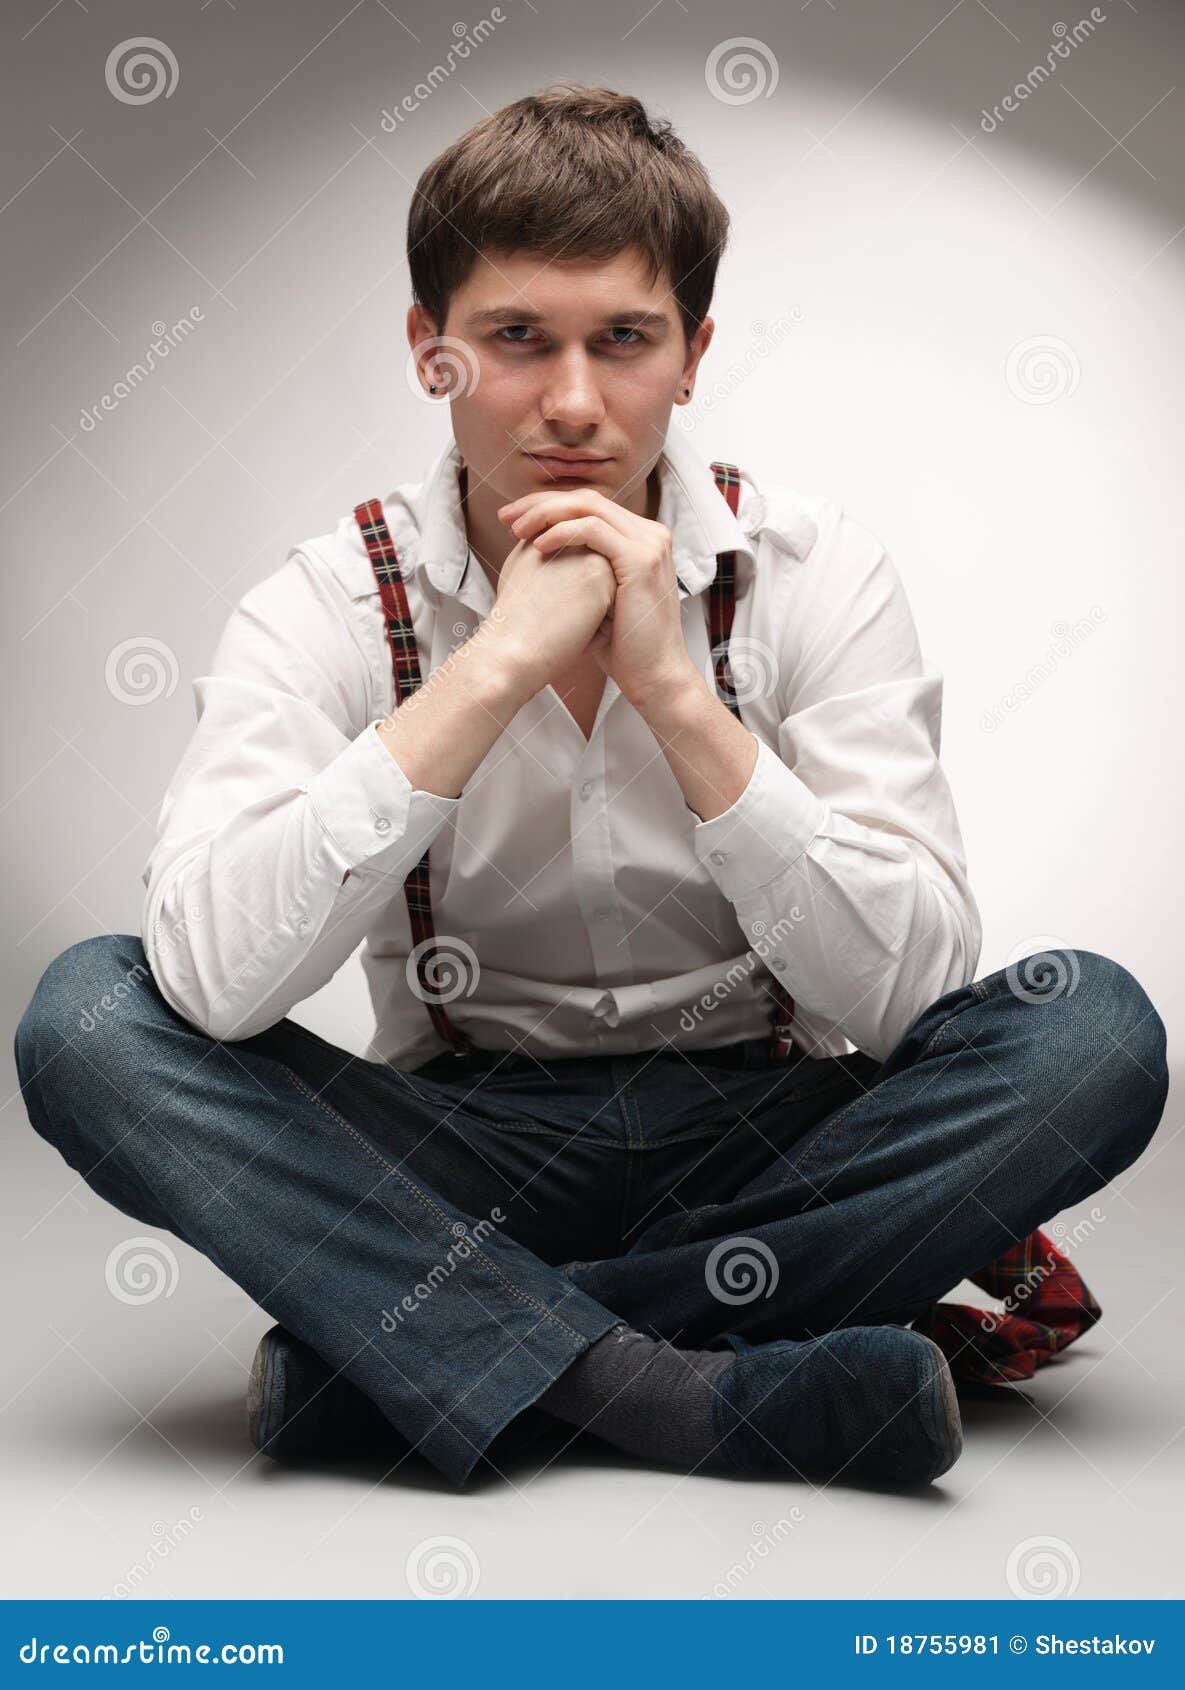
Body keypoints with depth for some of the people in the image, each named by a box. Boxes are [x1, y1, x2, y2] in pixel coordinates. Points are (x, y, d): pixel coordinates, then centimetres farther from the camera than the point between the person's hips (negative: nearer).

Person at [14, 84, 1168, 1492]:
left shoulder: (812, 572, -7)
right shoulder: (325, 607, -8)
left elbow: (906, 996, -16)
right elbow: (209, 981, -25)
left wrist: (675, 690, -26)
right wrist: (501, 662, -28)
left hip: (760, 1138, 1)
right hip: (459, 1148, 0)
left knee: (1091, 1028, -25)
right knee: (86, 1016, -22)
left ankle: (416, 1348, -22)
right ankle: (682, 1389, -28)